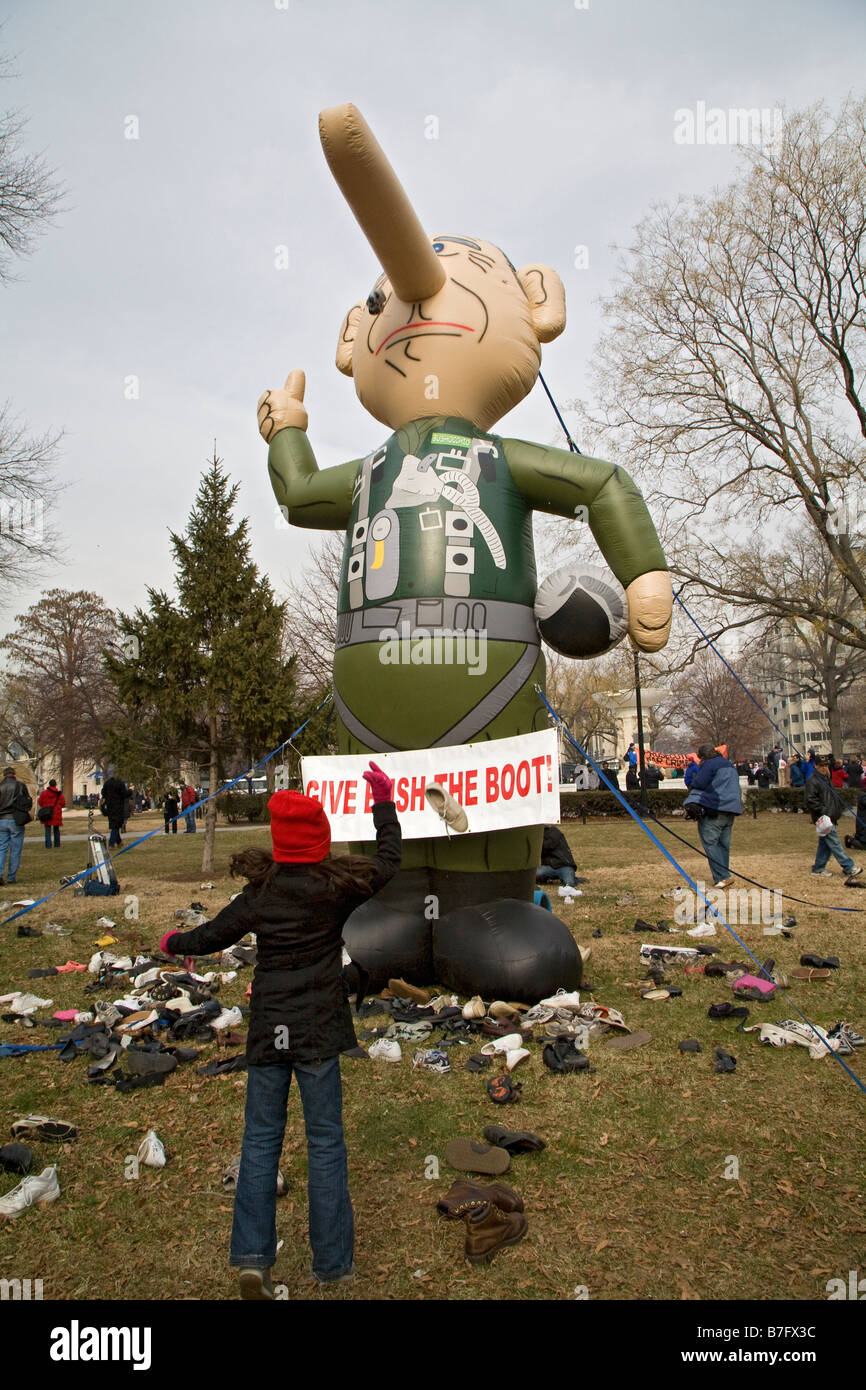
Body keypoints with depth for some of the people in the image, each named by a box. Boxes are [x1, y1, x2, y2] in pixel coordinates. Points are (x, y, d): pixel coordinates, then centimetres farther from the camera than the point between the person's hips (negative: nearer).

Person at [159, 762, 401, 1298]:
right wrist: (385, 802, 19)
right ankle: (333, 1263, 16)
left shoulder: (260, 895, -4)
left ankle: (253, 1255, 14)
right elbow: (389, 860, 7)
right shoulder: (338, 887, -9)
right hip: (318, 1031, -2)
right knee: (325, 1142, 8)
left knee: (261, 1138, 14)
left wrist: (176, 942, 32)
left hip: (266, 1031, 2)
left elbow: (213, 935, 10)